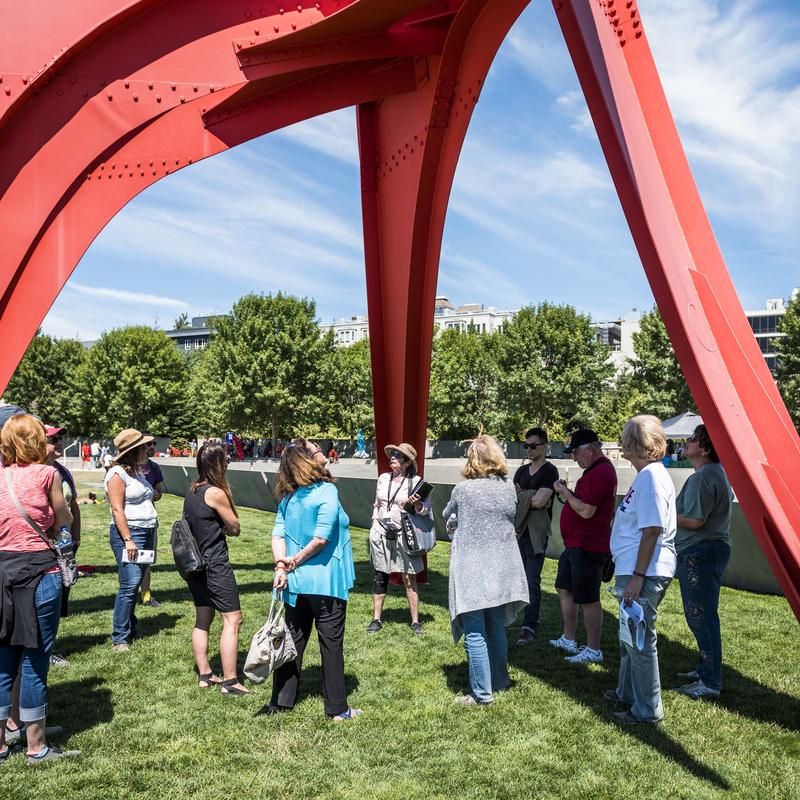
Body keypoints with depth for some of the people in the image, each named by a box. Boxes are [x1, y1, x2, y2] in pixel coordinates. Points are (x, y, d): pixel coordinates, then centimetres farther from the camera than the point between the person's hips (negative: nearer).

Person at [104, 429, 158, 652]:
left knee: (134, 584, 12)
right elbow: (117, 509, -15)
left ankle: (131, 628, 22)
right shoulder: (117, 474, -10)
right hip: (128, 532, -8)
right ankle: (120, 638, -5)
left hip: (147, 532, 8)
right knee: (129, 585, -11)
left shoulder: (139, 472, 17)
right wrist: (128, 540, -21)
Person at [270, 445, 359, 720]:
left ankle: (280, 702, 24)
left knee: (293, 640, 16)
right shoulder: (326, 491, -14)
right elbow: (321, 538, -20)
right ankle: (337, 708, 14)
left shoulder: (288, 498, 6)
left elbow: (278, 534, -2)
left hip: (295, 582, 6)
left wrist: (281, 566, -9)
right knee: (331, 643, 5)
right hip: (325, 581, -6)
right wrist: (296, 560, -7)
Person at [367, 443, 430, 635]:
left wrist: (417, 504, -26)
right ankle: (376, 619, 18)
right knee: (379, 577, 9)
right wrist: (374, 524, 13)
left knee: (410, 579, 0)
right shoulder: (383, 478, 8)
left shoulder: (415, 482, -6)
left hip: (403, 535, -4)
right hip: (381, 533, 4)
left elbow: (426, 507, -6)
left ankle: (415, 621, 8)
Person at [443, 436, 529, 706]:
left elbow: (447, 515, 9)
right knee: (496, 627, 20)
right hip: (501, 568, 5)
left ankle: (482, 693, 8)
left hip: (471, 569, -5)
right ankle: (499, 680, 34)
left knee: (475, 633, 3)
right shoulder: (509, 488, -1)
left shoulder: (463, 489, -10)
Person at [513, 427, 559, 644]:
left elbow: (539, 501, -16)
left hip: (536, 534, -7)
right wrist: (531, 499, -8)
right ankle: (532, 616, 25)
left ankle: (528, 627, -6)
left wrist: (520, 496, -1)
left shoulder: (549, 471, -6)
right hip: (519, 530, 7)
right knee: (523, 578, 12)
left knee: (532, 581, -7)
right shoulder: (522, 471, 15)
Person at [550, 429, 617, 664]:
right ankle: (569, 640, 30)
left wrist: (566, 493, -13)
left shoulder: (600, 472, -20)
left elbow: (586, 511, -25)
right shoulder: (595, 469, 14)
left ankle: (594, 651, 8)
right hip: (576, 543, 11)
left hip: (587, 546, -11)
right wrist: (568, 493, 6)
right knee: (564, 588, 19)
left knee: (588, 599, -2)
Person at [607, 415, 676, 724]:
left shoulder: (651, 476, -19)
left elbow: (652, 531, -22)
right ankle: (628, 692, 38)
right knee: (630, 637, 22)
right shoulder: (647, 474, 13)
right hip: (635, 571, 11)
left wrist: (637, 577, -21)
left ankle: (648, 709, 12)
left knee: (640, 641, 0)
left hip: (644, 574, -11)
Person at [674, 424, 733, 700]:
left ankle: (710, 682, 0)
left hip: (699, 551, -11)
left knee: (700, 617, -6)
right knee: (702, 615, 19)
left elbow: (694, 521, -23)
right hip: (714, 547, 11)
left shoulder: (702, 477, -19)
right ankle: (707, 668, 30)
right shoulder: (720, 472, 14)